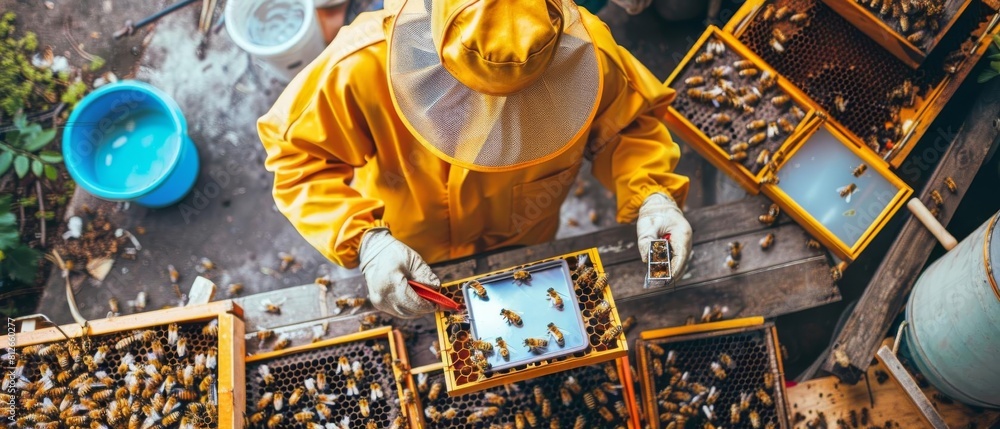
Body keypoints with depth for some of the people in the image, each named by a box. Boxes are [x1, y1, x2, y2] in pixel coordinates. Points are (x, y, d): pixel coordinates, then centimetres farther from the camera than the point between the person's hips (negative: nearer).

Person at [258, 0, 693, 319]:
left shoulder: (587, 52, -34)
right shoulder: (364, 64, -41)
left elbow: (631, 121, -14)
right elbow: (300, 159, -27)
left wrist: (652, 193, -32)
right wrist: (366, 240, -42)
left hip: (524, 255, 2)